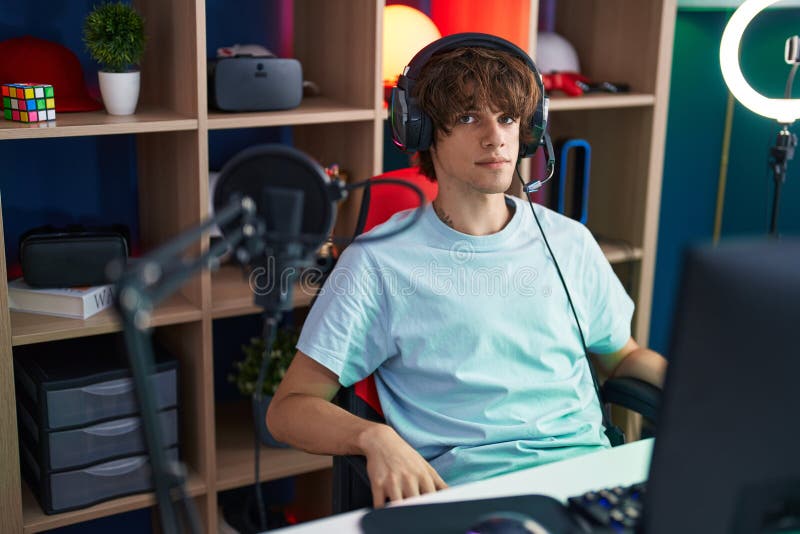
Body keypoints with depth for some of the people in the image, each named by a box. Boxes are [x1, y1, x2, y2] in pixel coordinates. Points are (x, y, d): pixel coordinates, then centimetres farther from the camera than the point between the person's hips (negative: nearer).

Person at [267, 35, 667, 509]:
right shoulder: (379, 262, 0)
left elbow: (622, 356, 29)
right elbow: (288, 409, 0)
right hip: (469, 487, -3)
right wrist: (375, 437, -22)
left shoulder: (568, 242, 15)